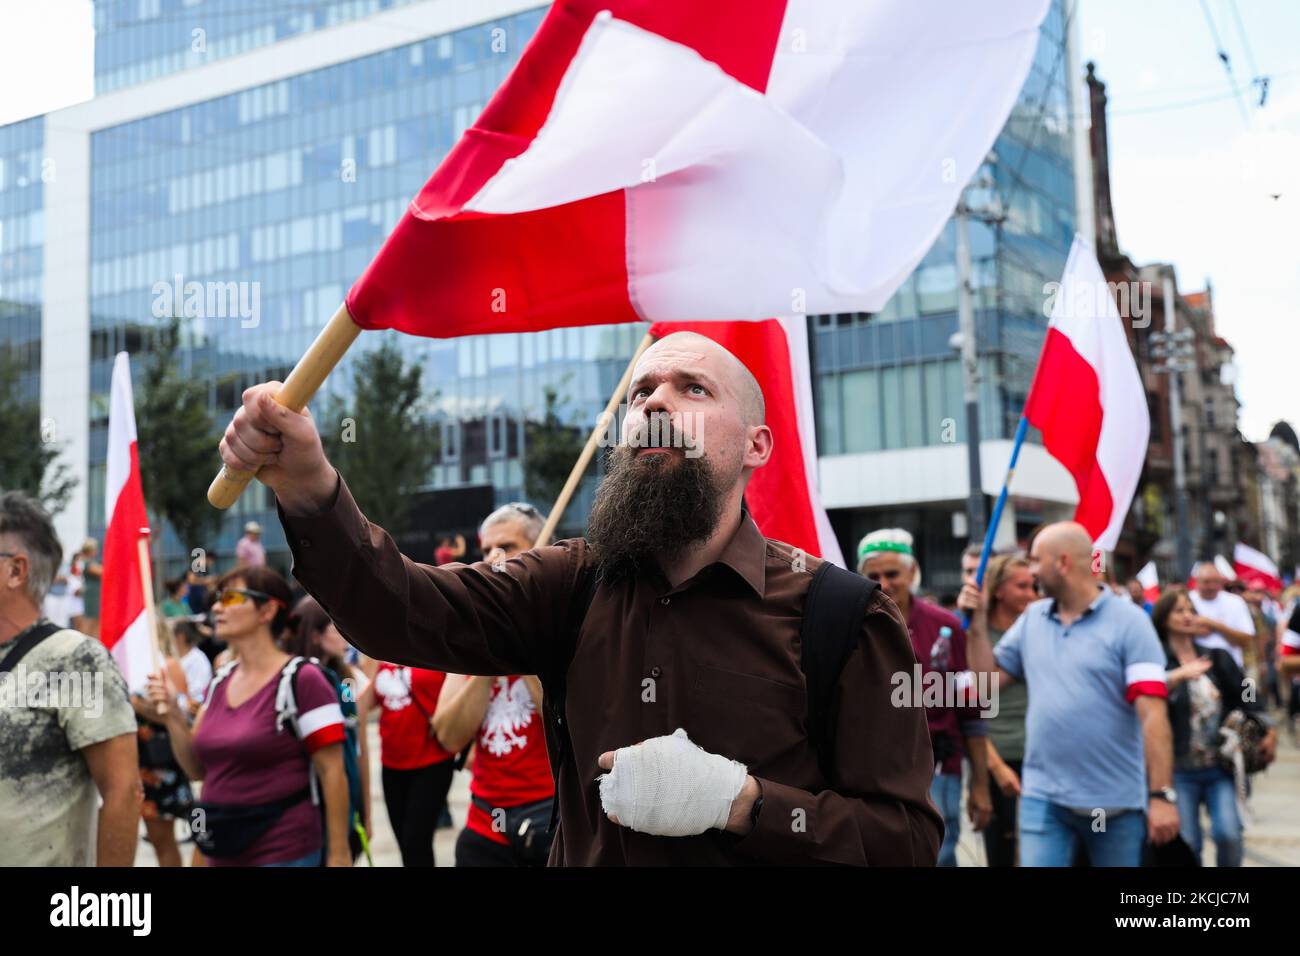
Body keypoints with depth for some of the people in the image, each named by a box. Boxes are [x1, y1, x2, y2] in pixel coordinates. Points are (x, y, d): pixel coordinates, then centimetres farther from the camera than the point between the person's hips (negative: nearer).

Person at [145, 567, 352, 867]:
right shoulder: (219, 683, 8)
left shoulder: (302, 681, -14)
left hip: (283, 851, -7)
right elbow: (198, 769, 12)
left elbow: (332, 772, -14)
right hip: (222, 850, 7)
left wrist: (339, 854, -15)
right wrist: (172, 714, -1)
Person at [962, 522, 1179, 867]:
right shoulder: (1031, 619, 9)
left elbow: (1153, 714, -13)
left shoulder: (1128, 621, -7)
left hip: (1117, 802, -3)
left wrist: (1162, 795, -18)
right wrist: (977, 623, 3)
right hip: (1043, 798, 3)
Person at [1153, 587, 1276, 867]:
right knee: (1187, 845, 0)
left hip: (1220, 767, 3)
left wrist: (1268, 730, -8)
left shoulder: (1218, 658, 9)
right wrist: (1179, 676, -37)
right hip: (1179, 771, -3)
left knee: (1228, 834, -12)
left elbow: (1245, 697, 8)